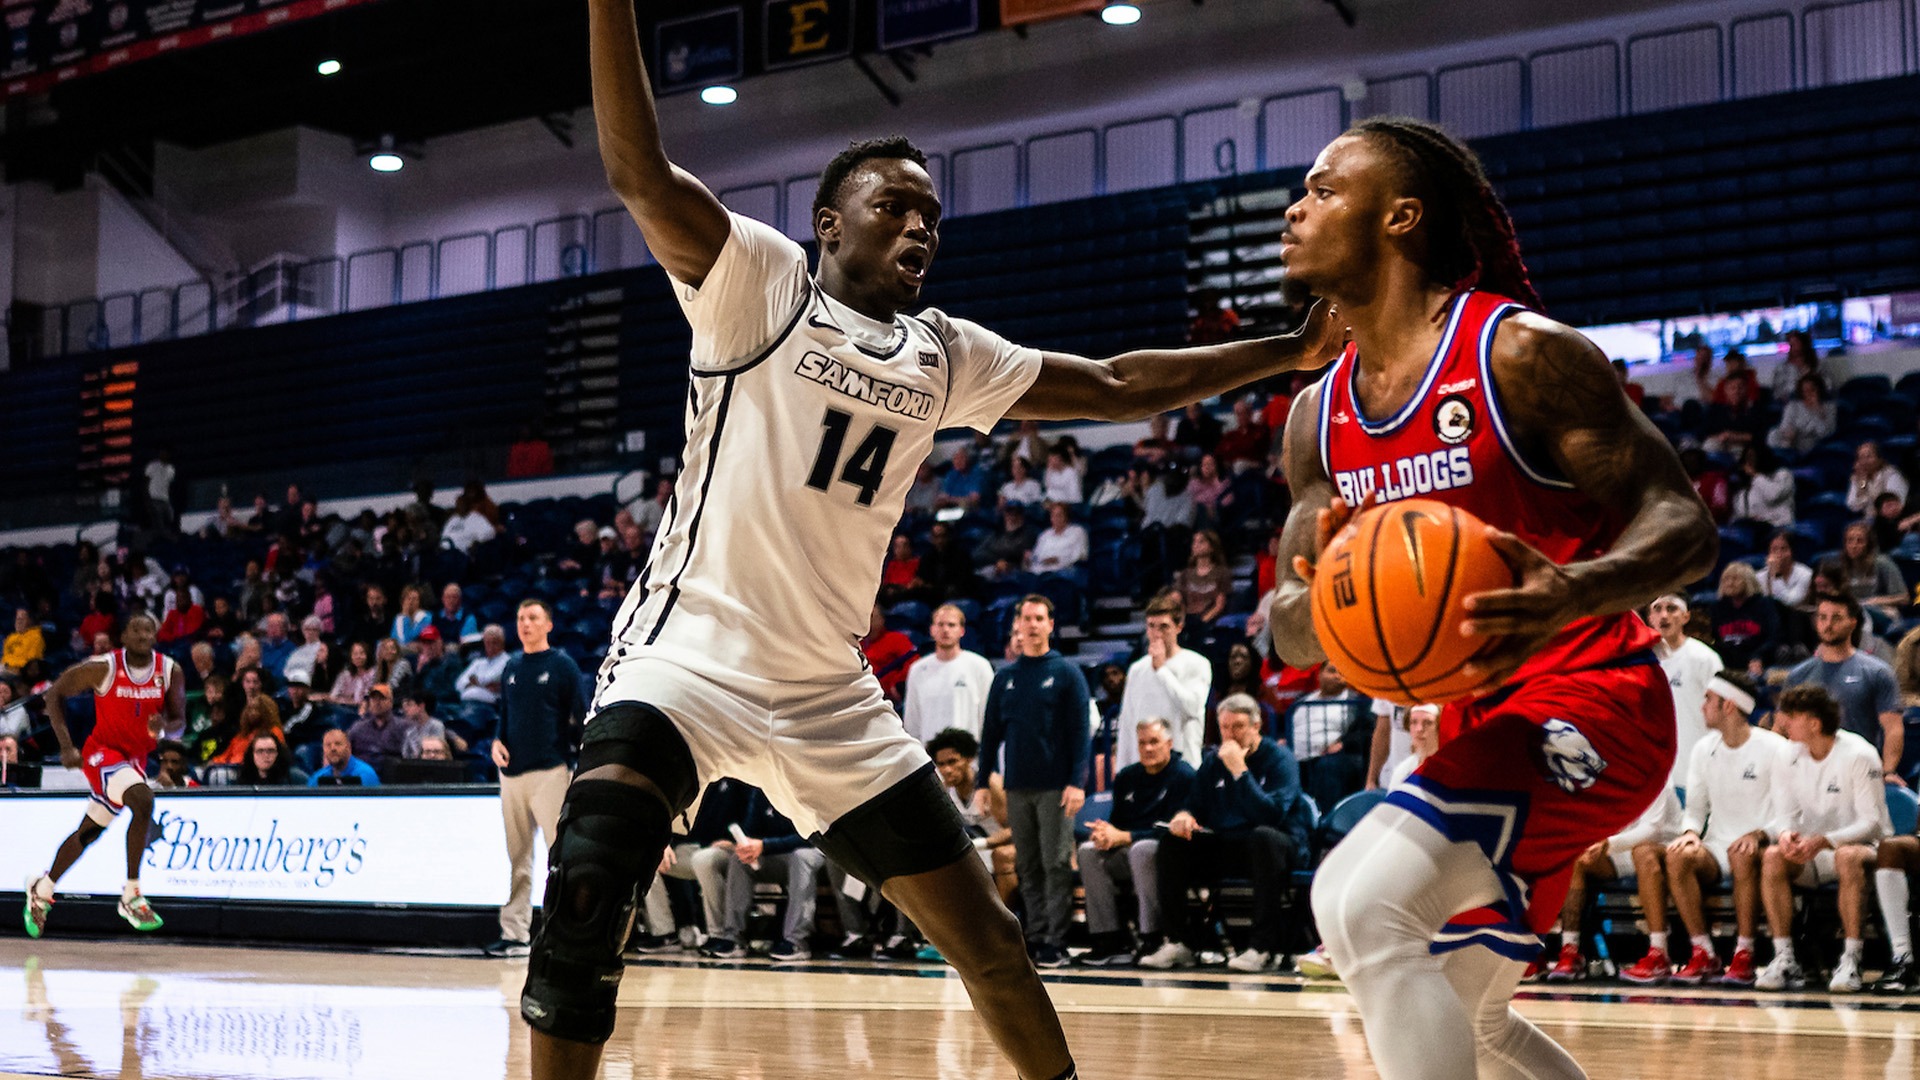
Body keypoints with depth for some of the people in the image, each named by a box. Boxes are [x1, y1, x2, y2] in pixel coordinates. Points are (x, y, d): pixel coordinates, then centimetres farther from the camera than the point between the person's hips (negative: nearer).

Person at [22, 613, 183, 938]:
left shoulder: (169, 671, -7)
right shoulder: (103, 667, -17)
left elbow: (178, 720, 1)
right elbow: (55, 694, -6)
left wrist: (163, 727, -24)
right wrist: (66, 747, -12)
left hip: (135, 758, 5)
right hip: (103, 752, -5)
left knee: (88, 833, 17)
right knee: (143, 800, -32)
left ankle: (41, 891, 40)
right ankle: (131, 896, -26)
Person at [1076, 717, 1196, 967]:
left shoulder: (1184, 776, -8)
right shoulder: (1127, 777, 13)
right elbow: (1117, 822, 16)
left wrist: (1122, 837, -20)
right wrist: (1105, 834, -11)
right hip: (1127, 854, 6)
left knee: (1141, 848, -37)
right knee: (1089, 851, -19)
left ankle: (1152, 939, -33)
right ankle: (1109, 939, -22)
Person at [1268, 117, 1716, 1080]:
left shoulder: (1521, 353, -14)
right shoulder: (1318, 415, 7)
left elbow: (1680, 522, -15)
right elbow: (1292, 639, 9)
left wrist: (1571, 594, -36)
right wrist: (1317, 585, -16)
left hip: (1586, 702, -9)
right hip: (1478, 722, 9)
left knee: (1360, 901, -27)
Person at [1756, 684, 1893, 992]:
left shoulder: (1859, 756, -15)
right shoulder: (1790, 756, 2)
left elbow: (1872, 823, -18)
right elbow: (1785, 813, 1)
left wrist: (1824, 841, -33)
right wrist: (1785, 834, -25)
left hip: (1862, 846, -4)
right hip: (1813, 852, 5)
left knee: (1848, 857, -39)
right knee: (1772, 857, -27)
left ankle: (1851, 959, -34)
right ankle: (1784, 959, -26)